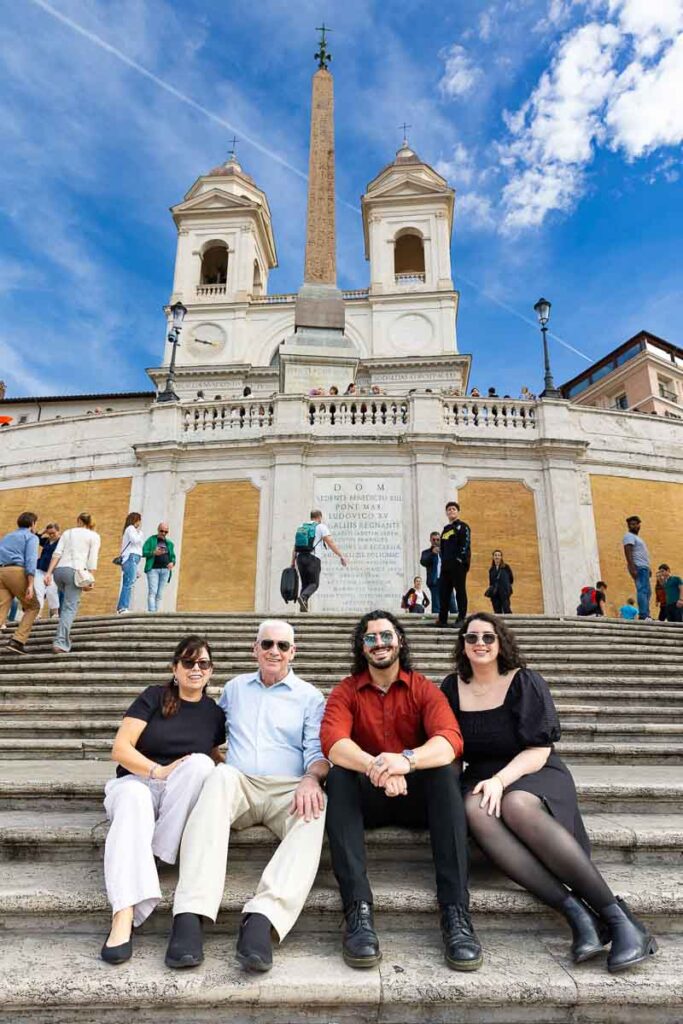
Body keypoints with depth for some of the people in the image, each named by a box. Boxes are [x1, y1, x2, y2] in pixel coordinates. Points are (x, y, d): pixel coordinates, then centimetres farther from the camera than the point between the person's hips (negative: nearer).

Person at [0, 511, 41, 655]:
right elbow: (31, 559, -8)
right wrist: (30, 585, -16)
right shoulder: (31, 537, 8)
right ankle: (17, 642, -7)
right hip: (16, 572, -6)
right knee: (33, 607, 8)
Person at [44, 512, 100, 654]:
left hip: (59, 570, 4)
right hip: (75, 571, -4)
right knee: (70, 607, -6)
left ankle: (65, 633, 23)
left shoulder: (67, 532, 20)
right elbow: (92, 559, -1)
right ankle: (60, 642, -19)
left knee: (70, 601, 28)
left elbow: (57, 553, 8)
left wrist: (49, 572, 2)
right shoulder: (94, 536, 11)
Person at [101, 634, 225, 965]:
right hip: (136, 781, -2)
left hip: (182, 797, 2)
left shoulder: (215, 714, 9)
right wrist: (159, 770, -21)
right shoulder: (153, 698, 1)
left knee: (199, 763, -32)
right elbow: (120, 748, -6)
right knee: (134, 796, -39)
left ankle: (159, 853, -23)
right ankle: (124, 915, -50)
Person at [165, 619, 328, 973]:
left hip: (287, 789, -1)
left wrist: (311, 778, -17)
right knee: (220, 775, -35)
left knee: (315, 810, -35)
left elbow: (317, 751, 4)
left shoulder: (309, 696, 13)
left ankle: (262, 917, -47)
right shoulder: (235, 687, 22)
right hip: (238, 784, 1)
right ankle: (190, 914, -44)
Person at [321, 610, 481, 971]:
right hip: (367, 795, 0)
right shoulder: (346, 691, 0)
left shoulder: (424, 689, -1)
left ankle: (456, 912, -32)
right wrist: (375, 767, -41)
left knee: (446, 771, -29)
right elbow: (332, 741, -20)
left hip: (417, 793, 0)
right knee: (338, 775, -29)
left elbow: (450, 740, -20)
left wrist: (406, 760, -42)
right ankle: (358, 910, -35)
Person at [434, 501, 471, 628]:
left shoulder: (462, 526, -1)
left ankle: (462, 618, 1)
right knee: (443, 591, 6)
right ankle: (442, 619, 11)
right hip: (446, 565, 7)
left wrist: (461, 559, -17)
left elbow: (466, 544, -11)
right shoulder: (446, 529, 20)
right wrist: (444, 561, 12)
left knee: (460, 591, -3)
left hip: (458, 565, -7)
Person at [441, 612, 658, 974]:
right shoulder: (452, 687, 8)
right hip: (481, 780, 3)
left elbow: (538, 750, -7)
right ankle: (575, 912, -36)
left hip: (533, 775, -2)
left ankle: (618, 917, -31)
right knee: (475, 811, -33)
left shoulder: (525, 682, -2)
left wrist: (501, 780, -22)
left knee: (517, 806, -37)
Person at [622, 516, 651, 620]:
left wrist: (648, 568, 22)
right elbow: (628, 552, -18)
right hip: (638, 567, -10)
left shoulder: (636, 537, 25)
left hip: (643, 567, 10)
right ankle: (643, 616, -22)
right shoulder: (629, 536, -6)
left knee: (647, 592, 10)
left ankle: (645, 615, 13)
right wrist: (632, 567, -27)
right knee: (642, 590, -16)